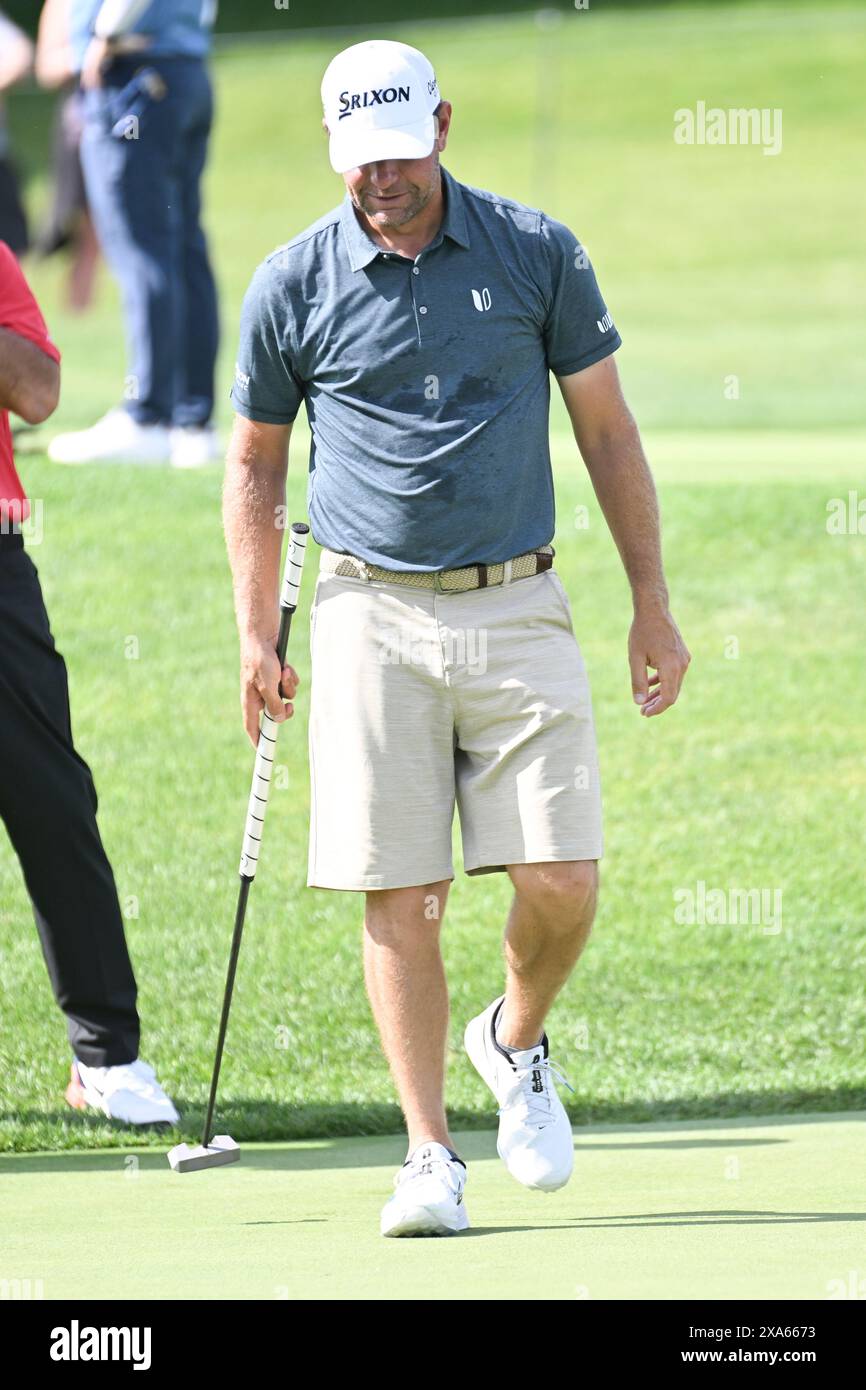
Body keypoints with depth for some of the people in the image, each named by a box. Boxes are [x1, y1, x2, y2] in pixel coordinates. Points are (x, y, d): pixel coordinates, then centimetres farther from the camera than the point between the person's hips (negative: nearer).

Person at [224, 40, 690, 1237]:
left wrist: (652, 603, 6)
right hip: (374, 614, 0)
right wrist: (257, 636, 5)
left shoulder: (539, 255, 1)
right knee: (399, 898, -4)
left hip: (517, 610, 0)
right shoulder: (293, 285, 1)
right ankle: (430, 1157, 2)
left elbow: (608, 432, 8)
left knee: (560, 883, -7)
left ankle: (517, 1045, 24)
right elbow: (254, 465, 11)